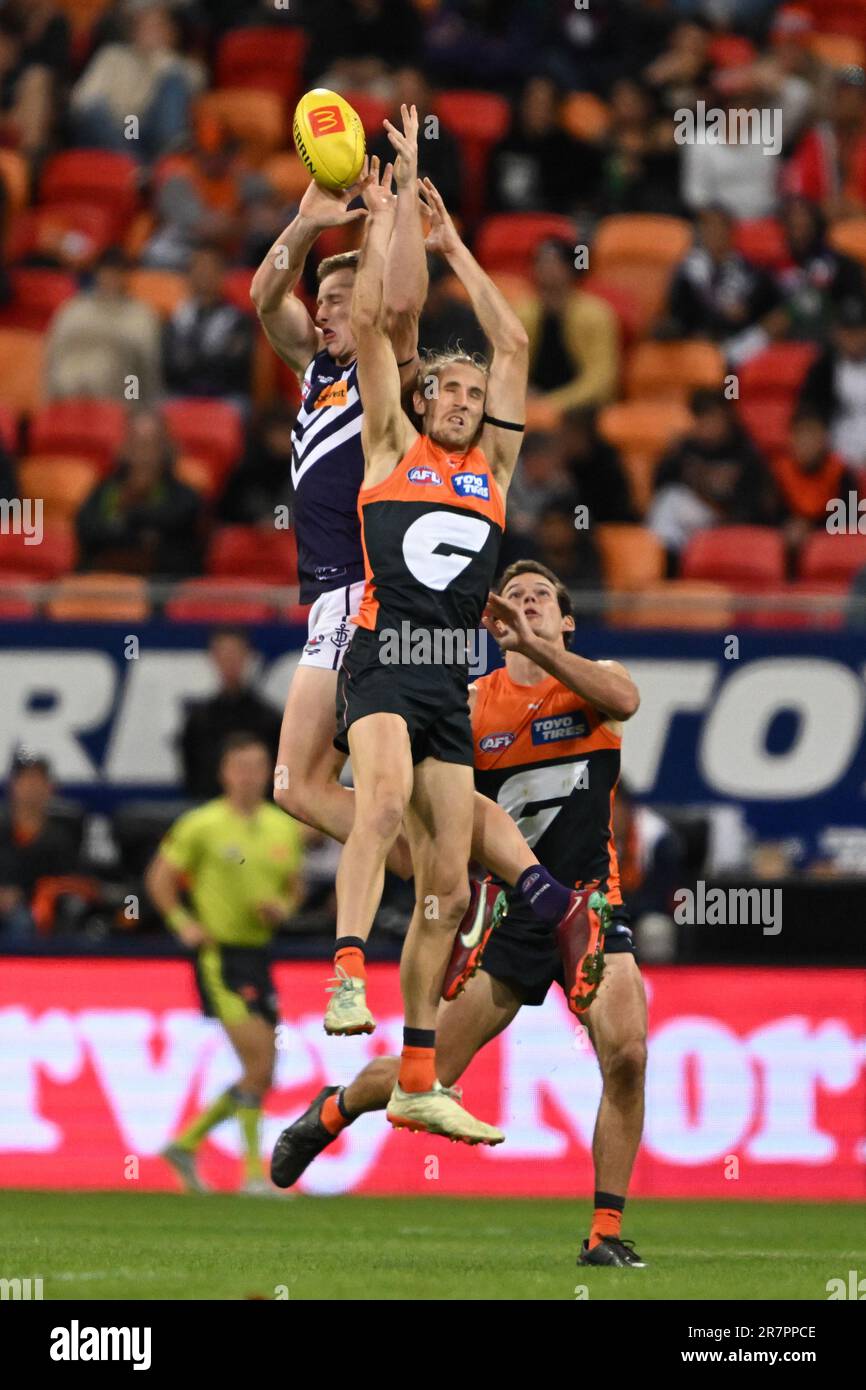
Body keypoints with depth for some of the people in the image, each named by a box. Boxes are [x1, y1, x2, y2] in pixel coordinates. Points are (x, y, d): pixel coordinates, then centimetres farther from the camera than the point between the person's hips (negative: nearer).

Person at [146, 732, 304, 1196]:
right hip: (220, 954, -7)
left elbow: (292, 888, 21)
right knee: (258, 1066, -15)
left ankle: (186, 1143, 22)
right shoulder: (202, 825, -5)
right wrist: (183, 923, -9)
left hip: (259, 954, 7)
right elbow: (159, 877, 2)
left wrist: (281, 908, -1)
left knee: (262, 1078, 7)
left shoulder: (284, 827, 10)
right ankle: (253, 1171, -9)